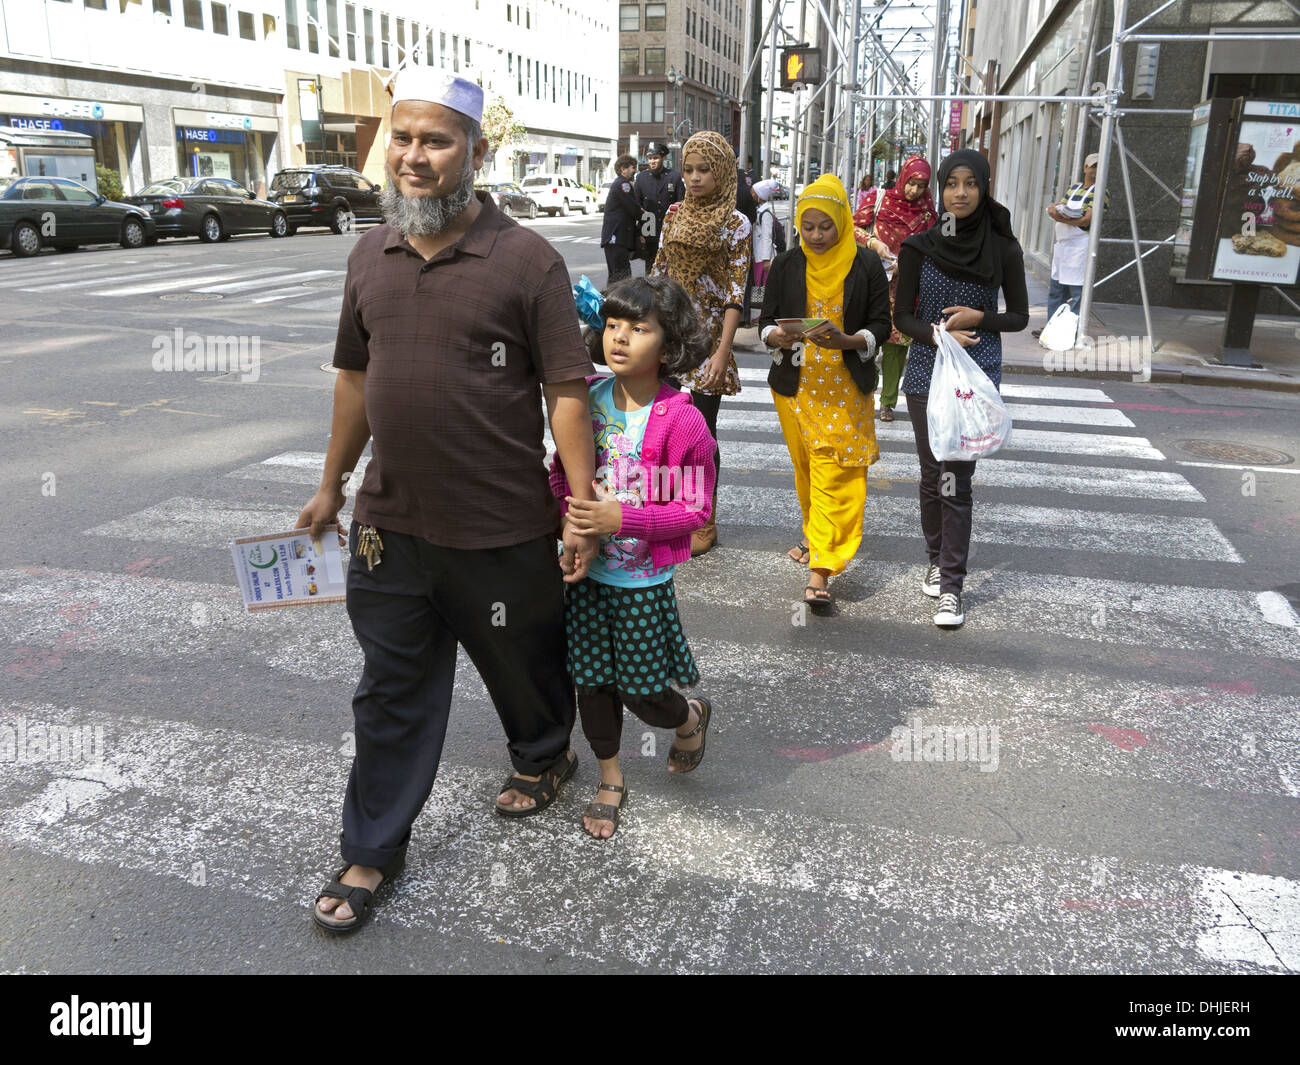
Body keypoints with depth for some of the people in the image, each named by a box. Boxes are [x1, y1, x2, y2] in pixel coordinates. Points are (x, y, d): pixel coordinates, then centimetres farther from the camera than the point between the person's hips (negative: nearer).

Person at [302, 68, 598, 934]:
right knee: (391, 694, 13)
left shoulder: (527, 260, -10)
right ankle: (373, 852, 29)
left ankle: (544, 758, 50)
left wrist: (582, 506, -15)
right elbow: (356, 375, 14)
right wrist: (333, 484, 18)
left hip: (503, 530, -4)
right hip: (390, 524, 5)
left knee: (525, 664, 19)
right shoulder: (371, 255, 6)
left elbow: (567, 389, -11)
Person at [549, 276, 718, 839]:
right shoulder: (588, 401, -3)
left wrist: (624, 519, -24)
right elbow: (561, 469, 10)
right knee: (592, 681, 14)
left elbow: (695, 509, -14)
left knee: (643, 693, 7)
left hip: (644, 581, -4)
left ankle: (692, 716, 43)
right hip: (588, 572, 5)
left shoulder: (681, 421, -18)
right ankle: (610, 782, 37)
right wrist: (569, 507, -11)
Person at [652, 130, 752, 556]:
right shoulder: (674, 214, 9)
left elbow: (736, 293, -10)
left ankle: (704, 522, 15)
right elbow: (659, 273, 15)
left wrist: (722, 353, -17)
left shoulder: (735, 224, -6)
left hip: (705, 337, -4)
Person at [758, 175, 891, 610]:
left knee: (834, 474, -9)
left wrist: (847, 340, -21)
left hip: (845, 389, -2)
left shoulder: (866, 265, -2)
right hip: (795, 385, 3)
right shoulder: (786, 265, 3)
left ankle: (820, 570, -11)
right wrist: (779, 336, -20)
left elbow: (881, 326, -1)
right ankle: (817, 538, 33)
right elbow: (766, 323, 4)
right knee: (806, 469, 11)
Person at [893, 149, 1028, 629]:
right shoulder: (919, 247, 0)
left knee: (956, 479, -7)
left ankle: (950, 586, -3)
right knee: (932, 476, 9)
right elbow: (902, 316, 3)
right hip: (927, 373, 2)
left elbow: (1020, 316, 6)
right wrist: (938, 335, -16)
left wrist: (980, 318, -13)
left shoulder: (1003, 250, -1)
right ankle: (938, 559, 29)